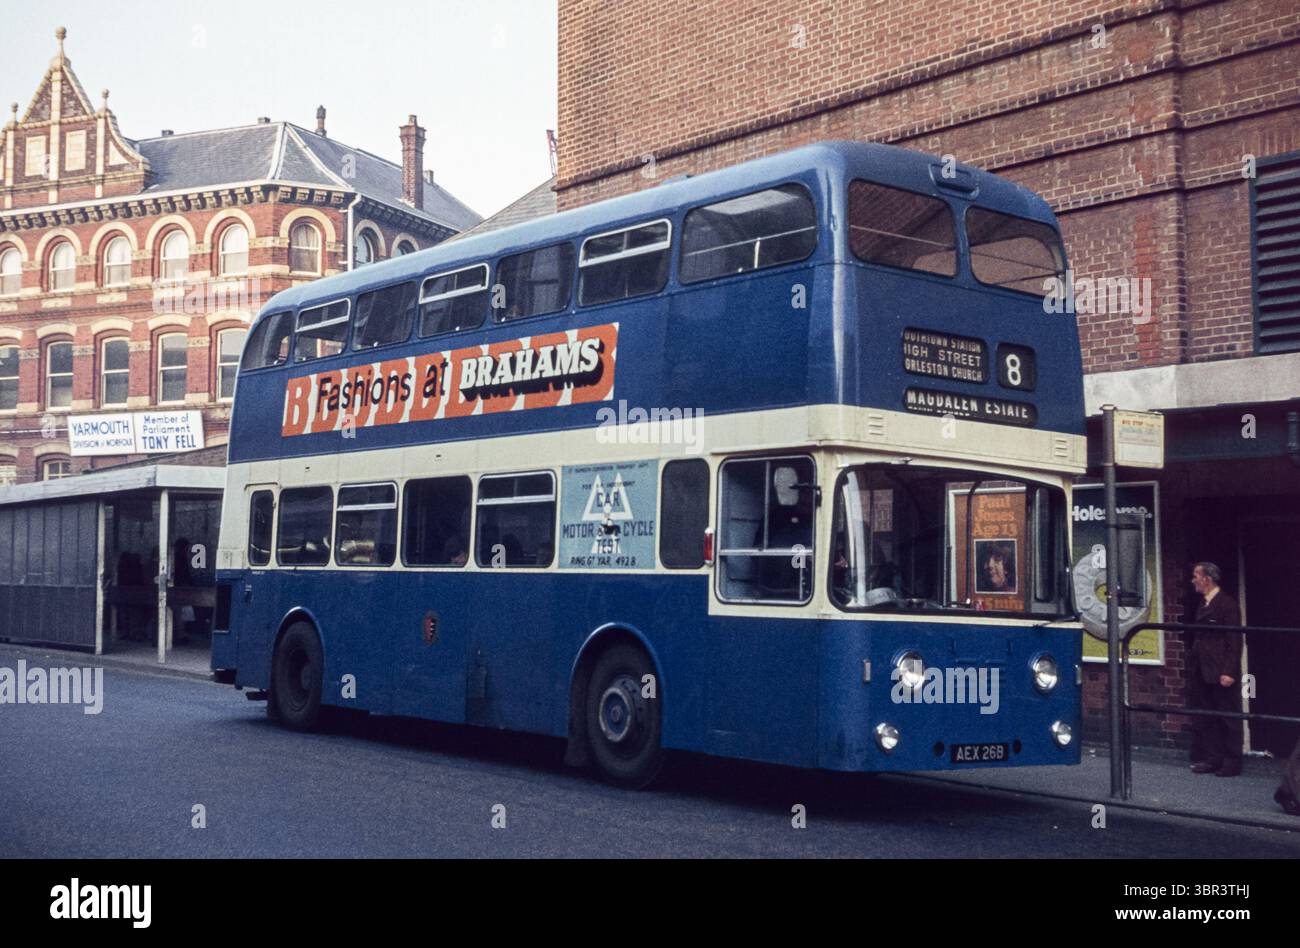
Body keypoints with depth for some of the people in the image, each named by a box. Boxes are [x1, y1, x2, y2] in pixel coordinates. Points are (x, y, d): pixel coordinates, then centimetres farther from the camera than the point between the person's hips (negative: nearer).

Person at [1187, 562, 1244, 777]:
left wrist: (1229, 672, -19)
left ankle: (1232, 763, 6)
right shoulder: (1202, 604, 15)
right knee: (1207, 720, 10)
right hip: (1203, 674, 8)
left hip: (1221, 673, -8)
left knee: (1228, 719, 1)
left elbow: (1234, 641, -14)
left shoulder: (1227, 604, -10)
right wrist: (1192, 669, 11)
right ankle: (1213, 759, 16)